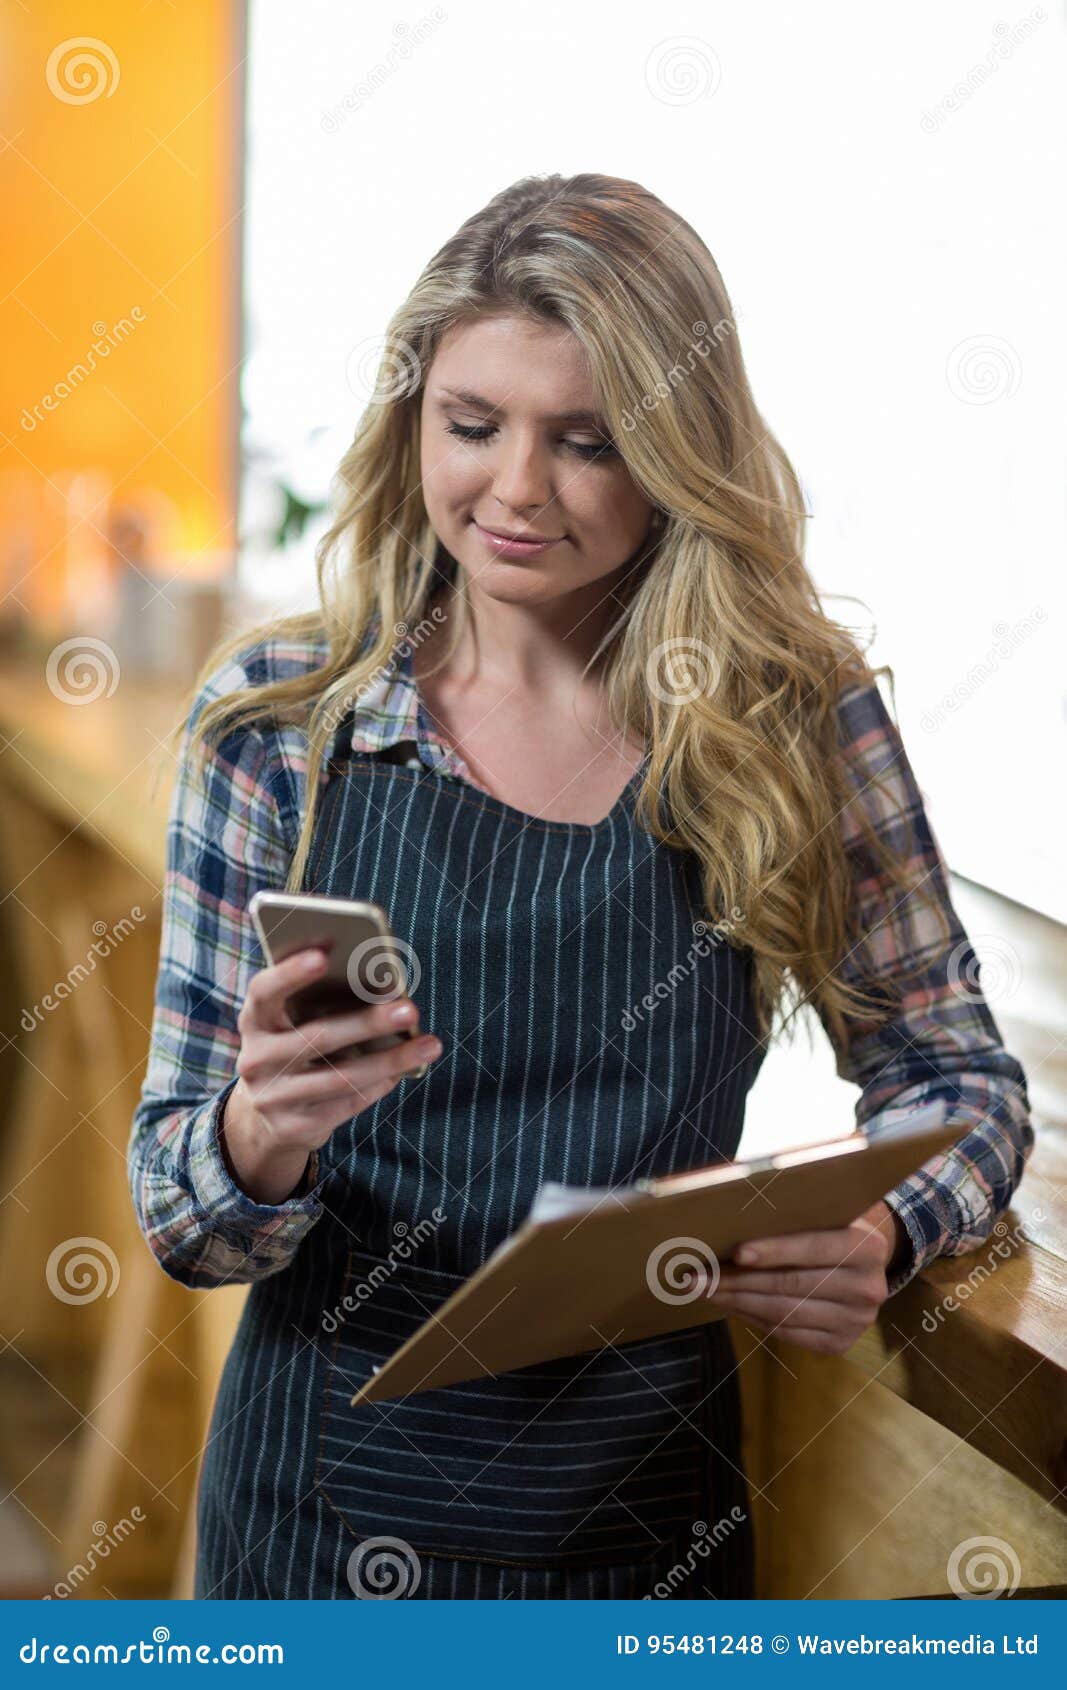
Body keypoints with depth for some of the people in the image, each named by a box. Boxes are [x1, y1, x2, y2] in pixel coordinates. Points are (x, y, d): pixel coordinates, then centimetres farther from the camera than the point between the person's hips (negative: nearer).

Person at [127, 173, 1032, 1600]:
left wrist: (877, 1241, -18)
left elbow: (959, 1078, 3)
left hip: (658, 1512, 1)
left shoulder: (802, 716, -7)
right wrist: (263, 1134, -28)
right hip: (332, 1507, 0)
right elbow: (183, 1227, -5)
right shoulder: (271, 721, -7)